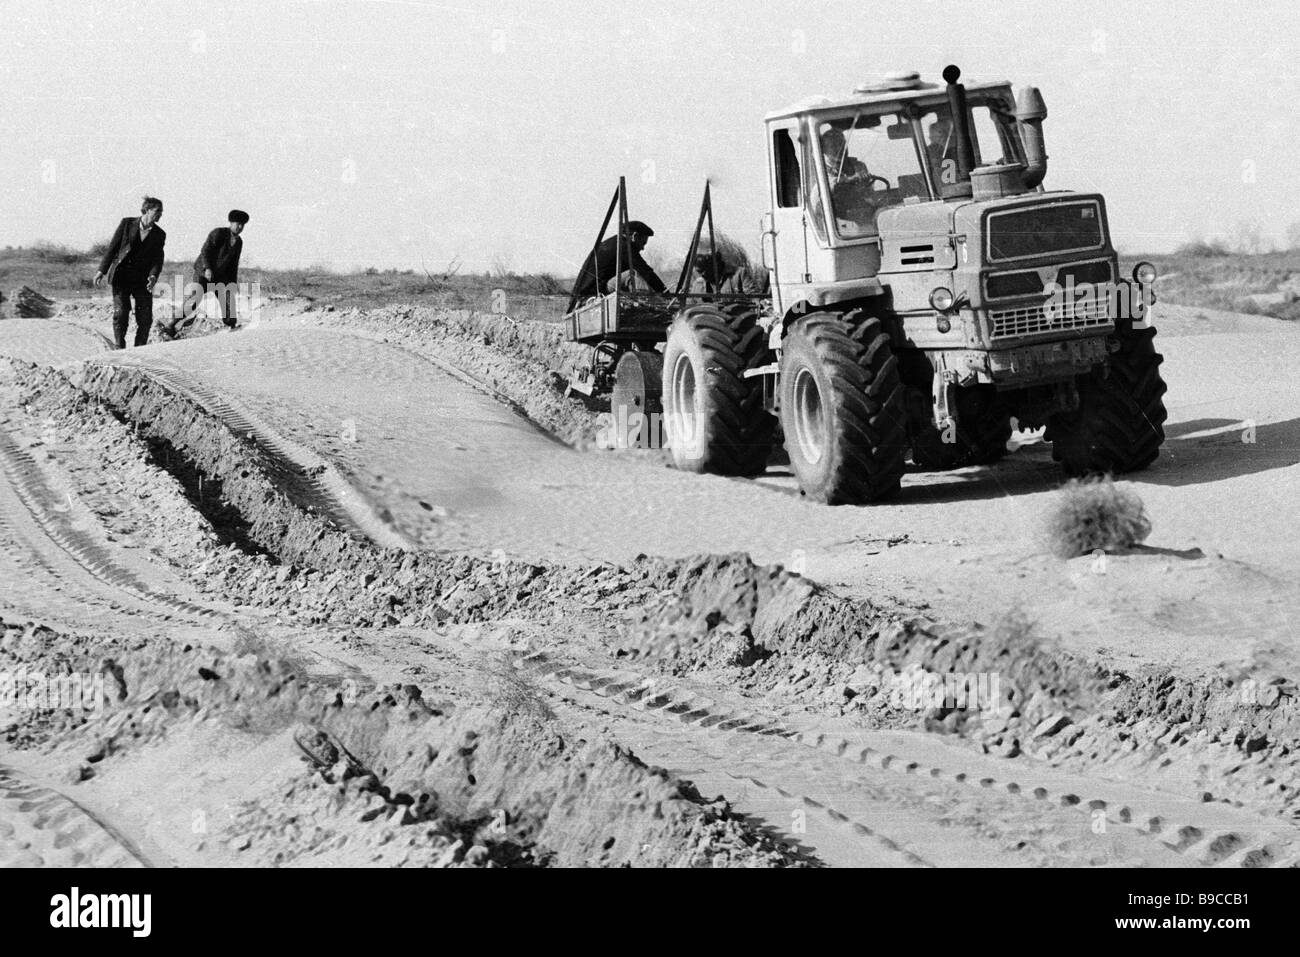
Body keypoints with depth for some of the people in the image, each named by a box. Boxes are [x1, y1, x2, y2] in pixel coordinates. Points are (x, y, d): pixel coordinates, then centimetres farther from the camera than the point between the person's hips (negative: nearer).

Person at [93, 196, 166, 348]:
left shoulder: (159, 234, 6)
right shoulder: (127, 223, 0)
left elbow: (158, 259, 1)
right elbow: (112, 247, 2)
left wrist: (153, 276, -20)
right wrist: (102, 270, -2)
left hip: (142, 279, 2)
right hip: (121, 276, -2)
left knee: (145, 318, -3)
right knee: (121, 313, -12)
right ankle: (119, 348, -3)